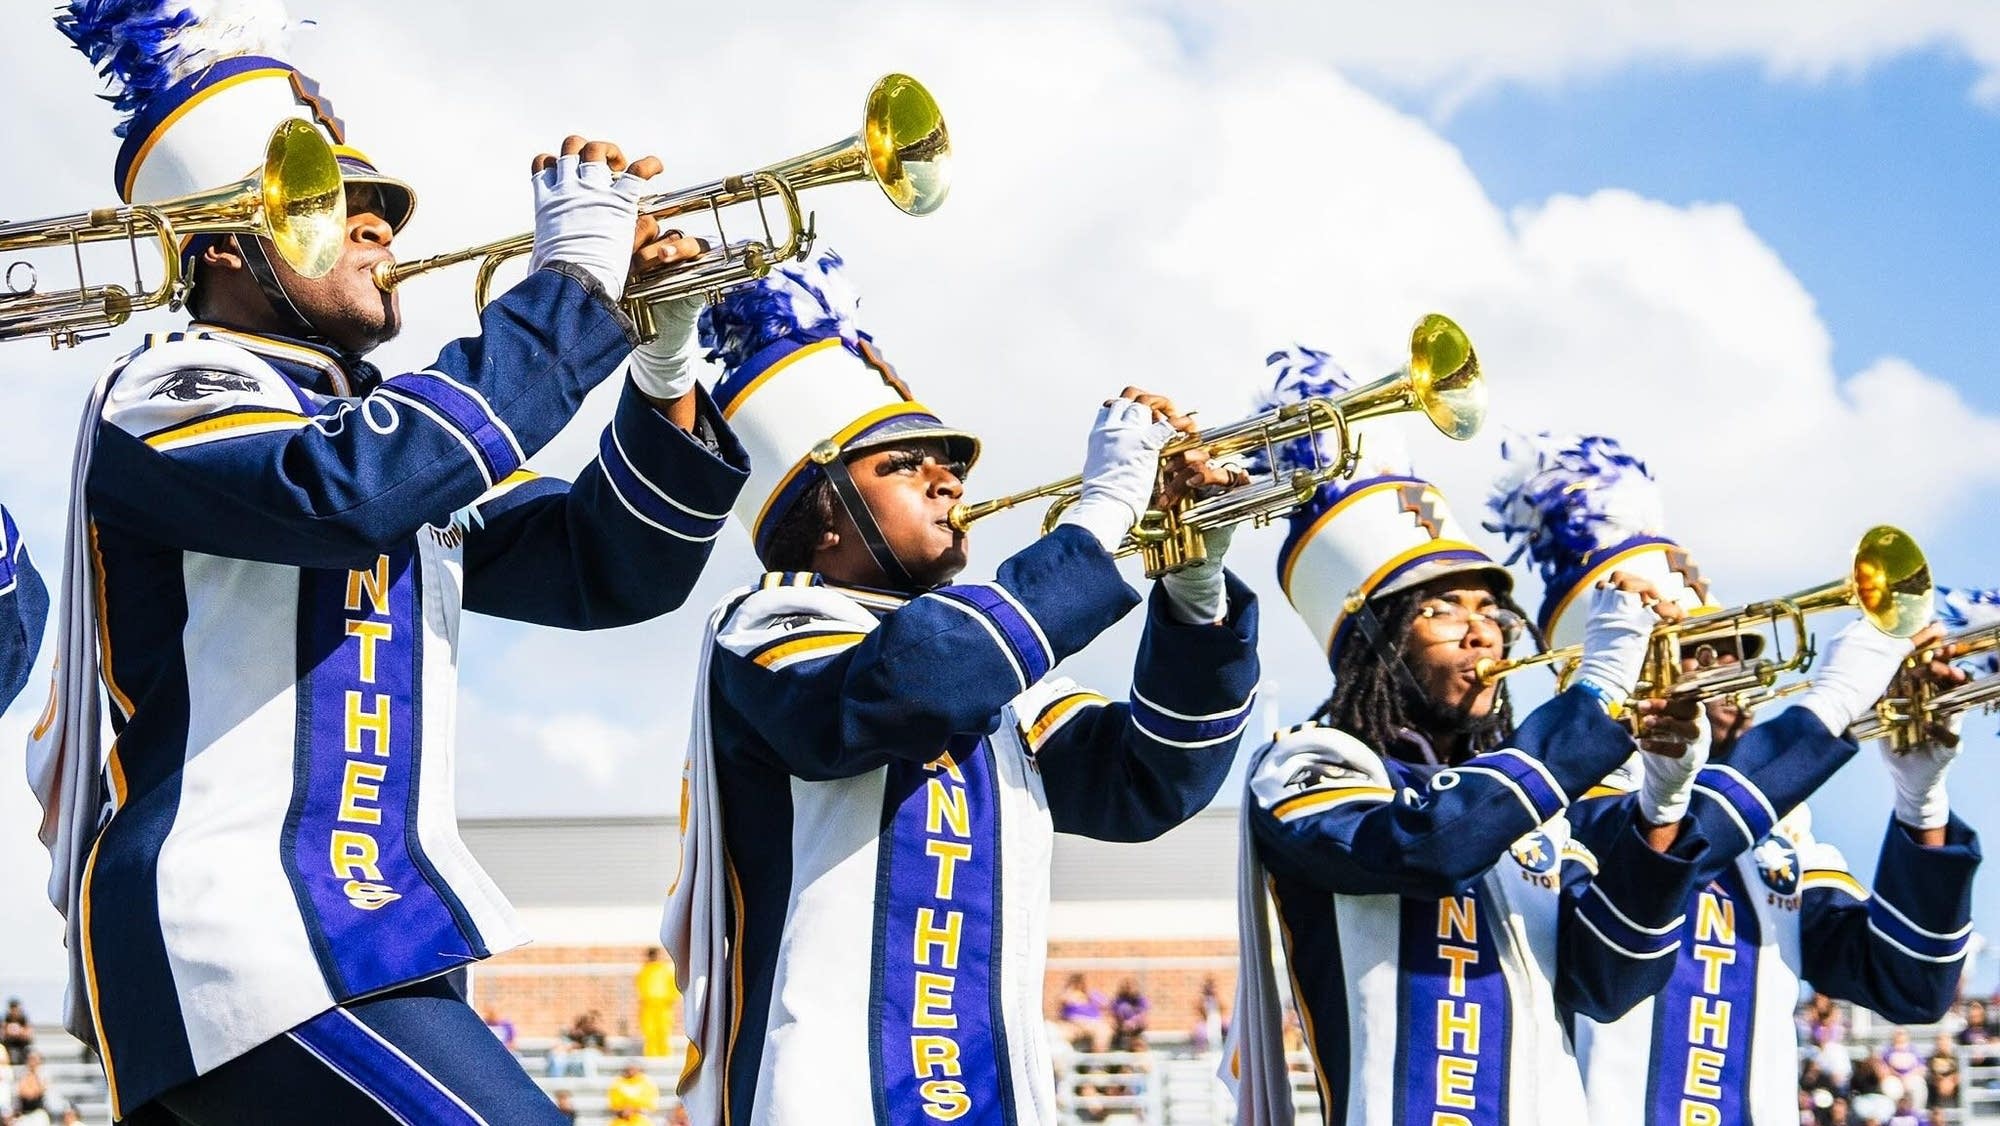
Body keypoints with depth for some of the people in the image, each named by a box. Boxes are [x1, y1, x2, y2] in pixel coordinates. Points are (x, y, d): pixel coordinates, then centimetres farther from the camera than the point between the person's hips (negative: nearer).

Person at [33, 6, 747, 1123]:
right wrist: (572, 281, -15)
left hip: (387, 946, 9)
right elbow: (346, 486, -24)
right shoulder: (165, 399, -3)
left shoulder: (394, 426, 22)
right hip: (234, 947, -9)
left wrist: (661, 374, 4)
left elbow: (607, 572, 22)